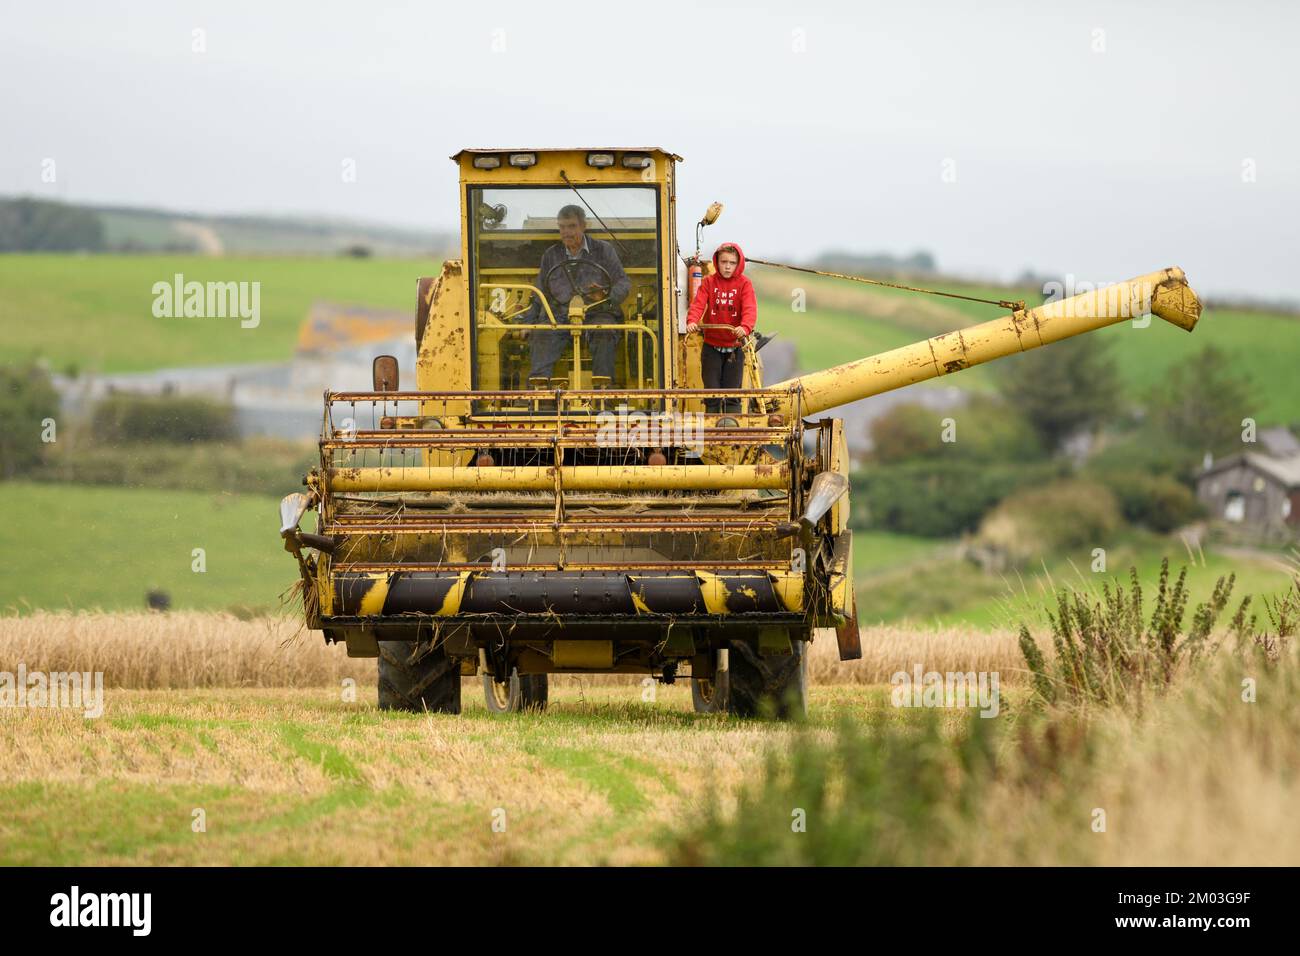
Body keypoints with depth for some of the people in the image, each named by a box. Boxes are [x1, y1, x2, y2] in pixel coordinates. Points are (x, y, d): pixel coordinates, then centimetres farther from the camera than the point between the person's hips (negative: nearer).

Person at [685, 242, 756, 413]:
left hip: (734, 346, -1)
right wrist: (692, 321, -34)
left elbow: (750, 309, -17)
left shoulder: (744, 284, -3)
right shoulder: (708, 282, 1)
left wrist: (745, 327, -38)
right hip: (712, 346, 1)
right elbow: (698, 303, -13)